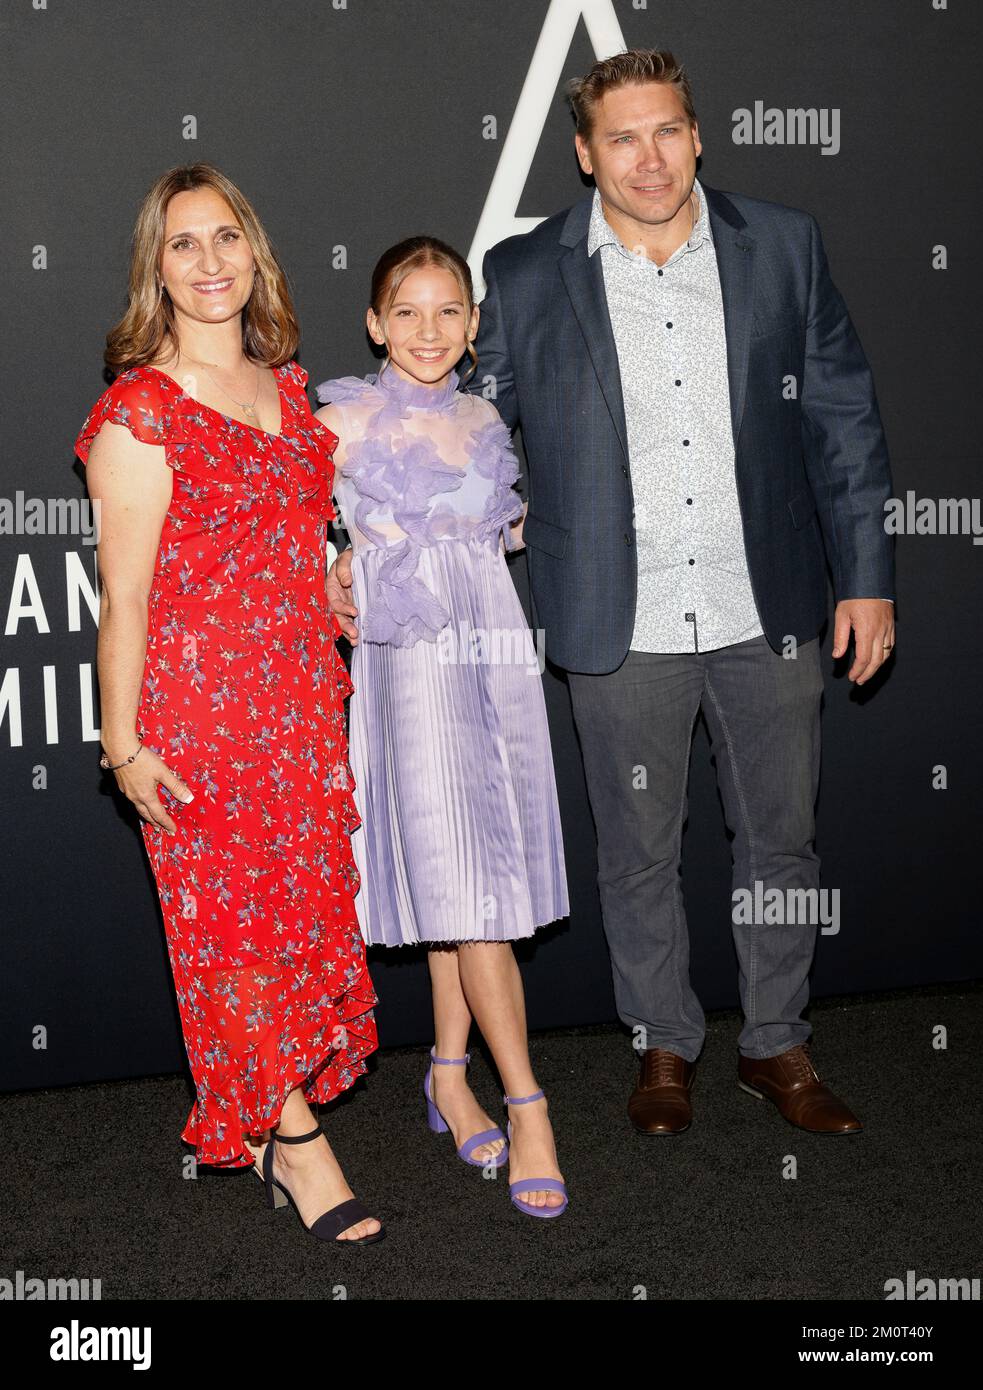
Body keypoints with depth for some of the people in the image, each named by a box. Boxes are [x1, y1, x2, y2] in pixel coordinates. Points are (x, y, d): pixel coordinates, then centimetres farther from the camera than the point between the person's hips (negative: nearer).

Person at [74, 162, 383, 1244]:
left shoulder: (285, 382, 11)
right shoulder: (140, 411, -10)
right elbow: (123, 597, -10)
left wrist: (335, 638, 19)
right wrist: (123, 746, -11)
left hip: (304, 699, 7)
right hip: (199, 706, -7)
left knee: (306, 904, 11)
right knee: (234, 920, 2)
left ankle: (269, 1126, 27)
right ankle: (296, 1142, 15)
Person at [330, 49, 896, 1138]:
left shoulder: (783, 245, 1)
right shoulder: (526, 276, -3)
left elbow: (843, 417, 4)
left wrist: (867, 578, 2)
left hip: (769, 611, 2)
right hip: (620, 628, -1)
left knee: (781, 841, 14)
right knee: (638, 852, 12)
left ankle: (777, 1046, 34)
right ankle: (664, 1045, 33)